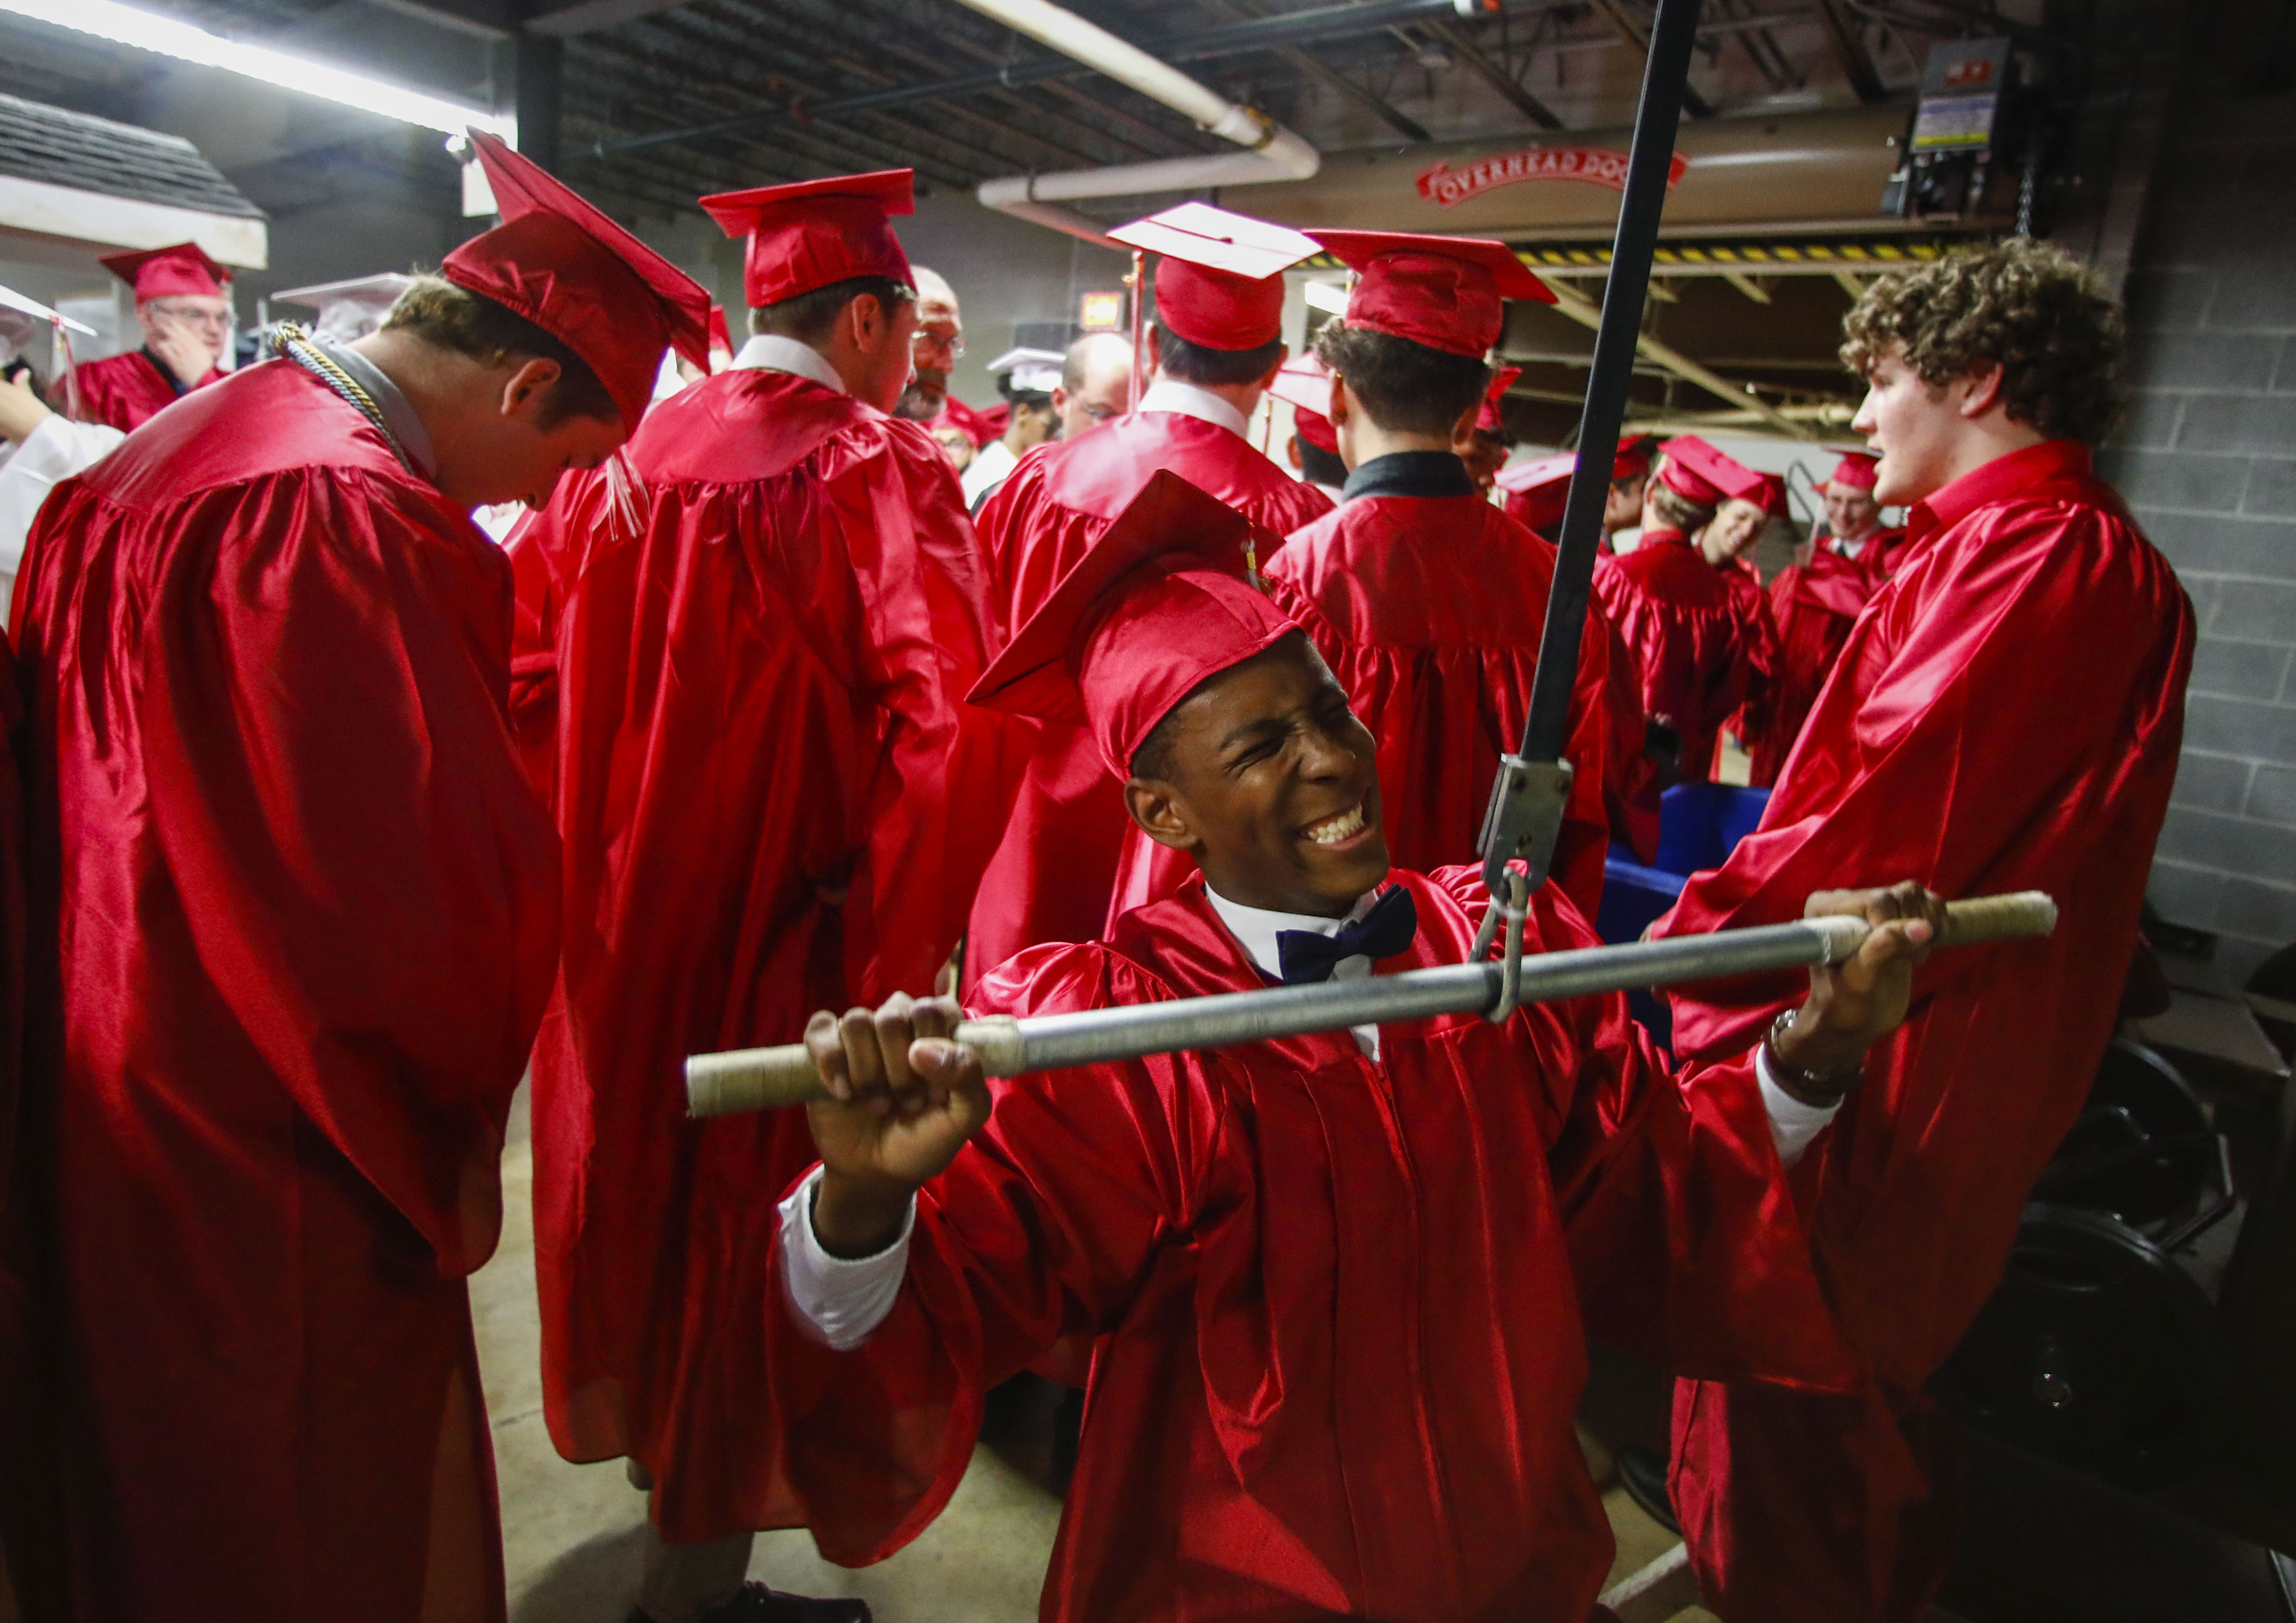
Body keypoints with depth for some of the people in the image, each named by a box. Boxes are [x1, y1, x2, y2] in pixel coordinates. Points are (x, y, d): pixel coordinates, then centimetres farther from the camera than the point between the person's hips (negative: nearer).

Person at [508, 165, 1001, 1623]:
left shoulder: (625, 452, 2)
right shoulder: (881, 471, -16)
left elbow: (531, 663, 10)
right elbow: (948, 724, -28)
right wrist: (900, 940, -16)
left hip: (619, 916, 7)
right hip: (775, 929, -6)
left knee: (646, 1169, 25)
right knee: (742, 1214, 9)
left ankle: (643, 1423, 51)